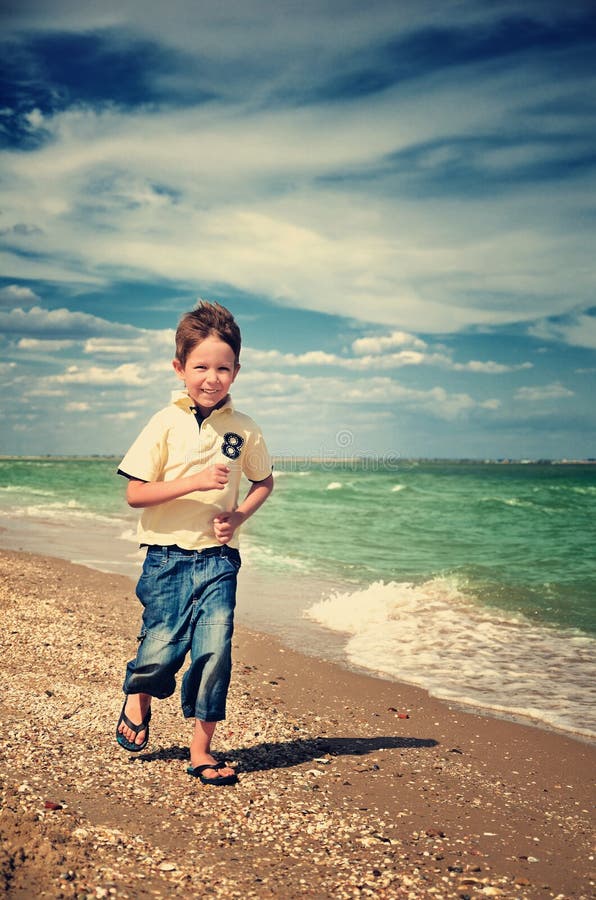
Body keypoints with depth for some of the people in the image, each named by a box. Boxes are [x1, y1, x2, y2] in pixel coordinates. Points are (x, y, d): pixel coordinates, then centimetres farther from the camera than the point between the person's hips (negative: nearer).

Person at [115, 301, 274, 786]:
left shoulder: (245, 430, 1)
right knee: (163, 647, -1)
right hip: (167, 555, -2)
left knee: (214, 650, -3)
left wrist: (239, 515, -1)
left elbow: (264, 481, 17)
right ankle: (137, 698, 35)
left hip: (219, 558, 2)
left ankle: (201, 750, 14)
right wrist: (194, 482, -20)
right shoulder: (166, 424, -6)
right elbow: (135, 493, -8)